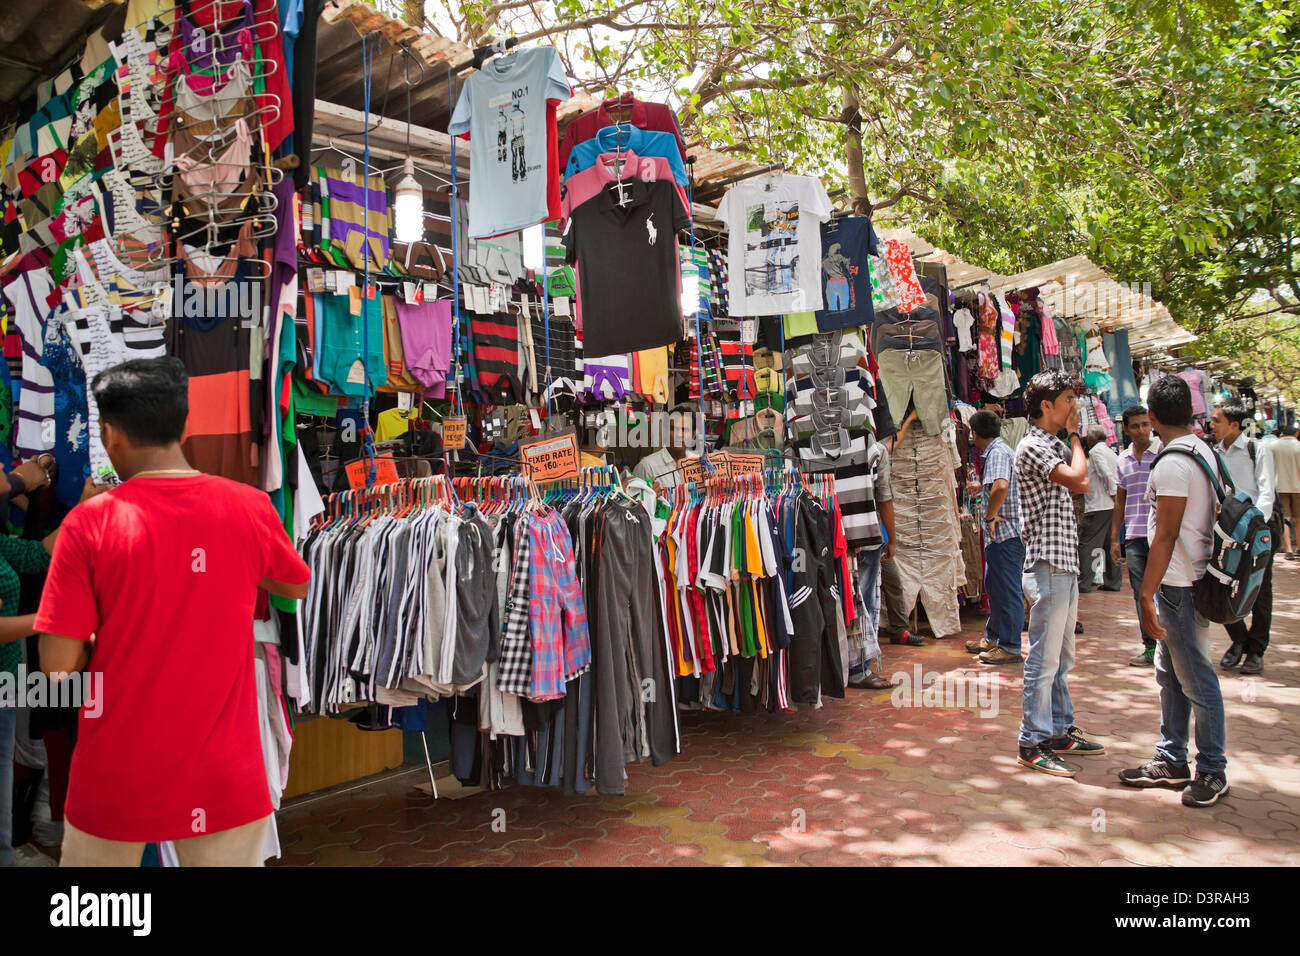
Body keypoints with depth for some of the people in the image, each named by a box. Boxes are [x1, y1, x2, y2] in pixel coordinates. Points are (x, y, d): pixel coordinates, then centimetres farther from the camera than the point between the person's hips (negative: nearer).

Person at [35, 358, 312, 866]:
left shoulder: (90, 522, -13)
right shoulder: (250, 507, -8)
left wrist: (107, 638, 9)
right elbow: (299, 587, 10)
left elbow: (59, 663, -11)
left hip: (117, 778, 0)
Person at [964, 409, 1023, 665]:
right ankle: (992, 638, 30)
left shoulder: (997, 452, -16)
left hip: (1004, 533, -11)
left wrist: (990, 516, -23)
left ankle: (1010, 647, 3)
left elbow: (1001, 486, -34)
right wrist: (980, 485, 36)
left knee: (1007, 591, -4)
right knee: (994, 587, 19)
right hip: (1000, 535, 11)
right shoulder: (999, 450, 17)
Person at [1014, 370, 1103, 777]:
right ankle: (1034, 743, 4)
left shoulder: (1056, 446, 18)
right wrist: (1074, 435, -10)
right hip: (1047, 565, -10)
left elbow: (1083, 485, 15)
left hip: (1066, 564, 10)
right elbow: (1076, 478, -21)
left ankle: (1060, 731, 28)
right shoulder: (1033, 446, -11)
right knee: (1044, 659, -4)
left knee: (1061, 658, 17)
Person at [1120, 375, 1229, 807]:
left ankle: (1213, 770, 14)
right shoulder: (1204, 451, 10)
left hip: (1180, 585, -10)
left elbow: (1166, 535, -21)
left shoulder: (1172, 463, -19)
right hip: (1194, 576, 10)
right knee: (1170, 675, 16)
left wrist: (1146, 595, -17)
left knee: (1196, 678, 2)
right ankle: (1171, 762, 25)